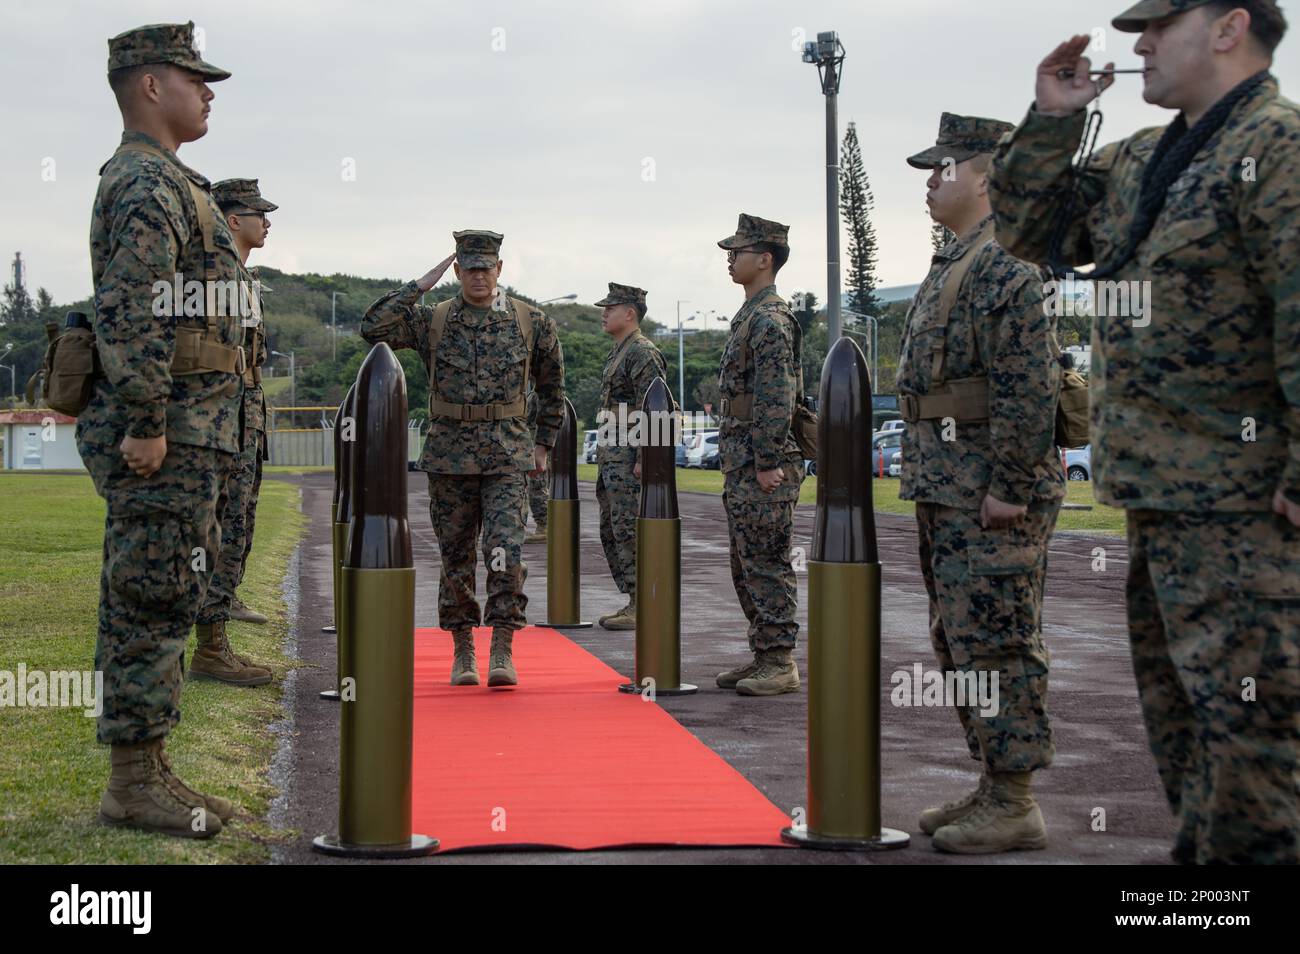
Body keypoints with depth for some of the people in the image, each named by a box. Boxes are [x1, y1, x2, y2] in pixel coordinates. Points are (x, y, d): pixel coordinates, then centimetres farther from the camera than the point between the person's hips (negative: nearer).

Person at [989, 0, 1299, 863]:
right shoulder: (1140, 161, 15)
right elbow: (1032, 229, 20)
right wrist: (1051, 120, 8)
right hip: (1156, 492, 10)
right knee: (1177, 705, 19)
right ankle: (1204, 846, 32)